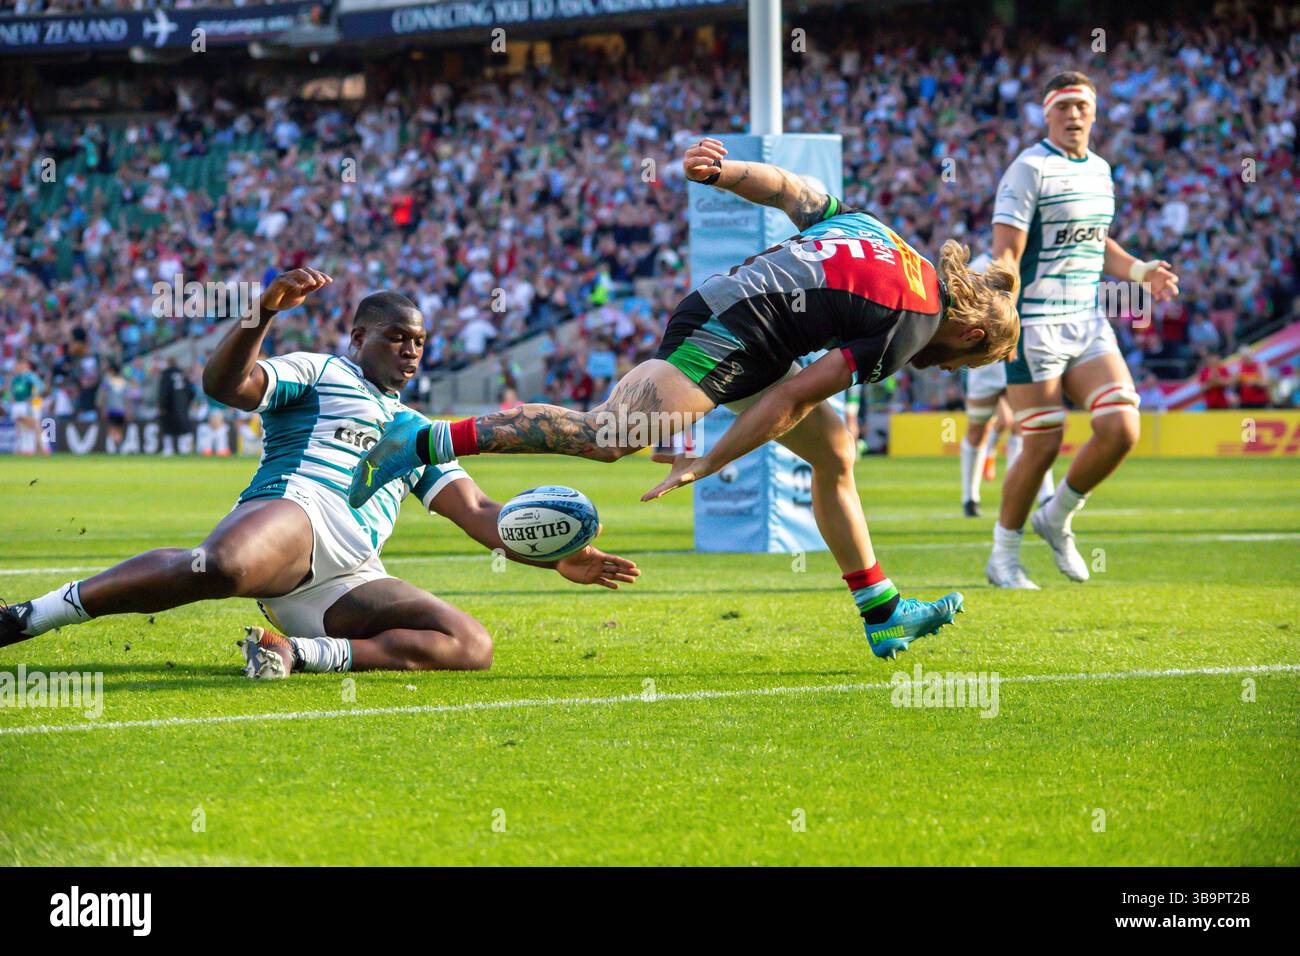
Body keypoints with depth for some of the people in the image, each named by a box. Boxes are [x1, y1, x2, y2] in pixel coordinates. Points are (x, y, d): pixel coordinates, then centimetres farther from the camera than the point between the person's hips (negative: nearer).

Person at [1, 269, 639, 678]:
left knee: (472, 647, -16)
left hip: (350, 582, 6)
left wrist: (557, 557, 15)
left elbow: (478, 514, 30)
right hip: (296, 511, -6)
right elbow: (223, 383, 1)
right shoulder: (319, 373, 18)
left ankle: (300, 652, -23)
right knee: (218, 568, -42)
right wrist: (263, 314, -16)